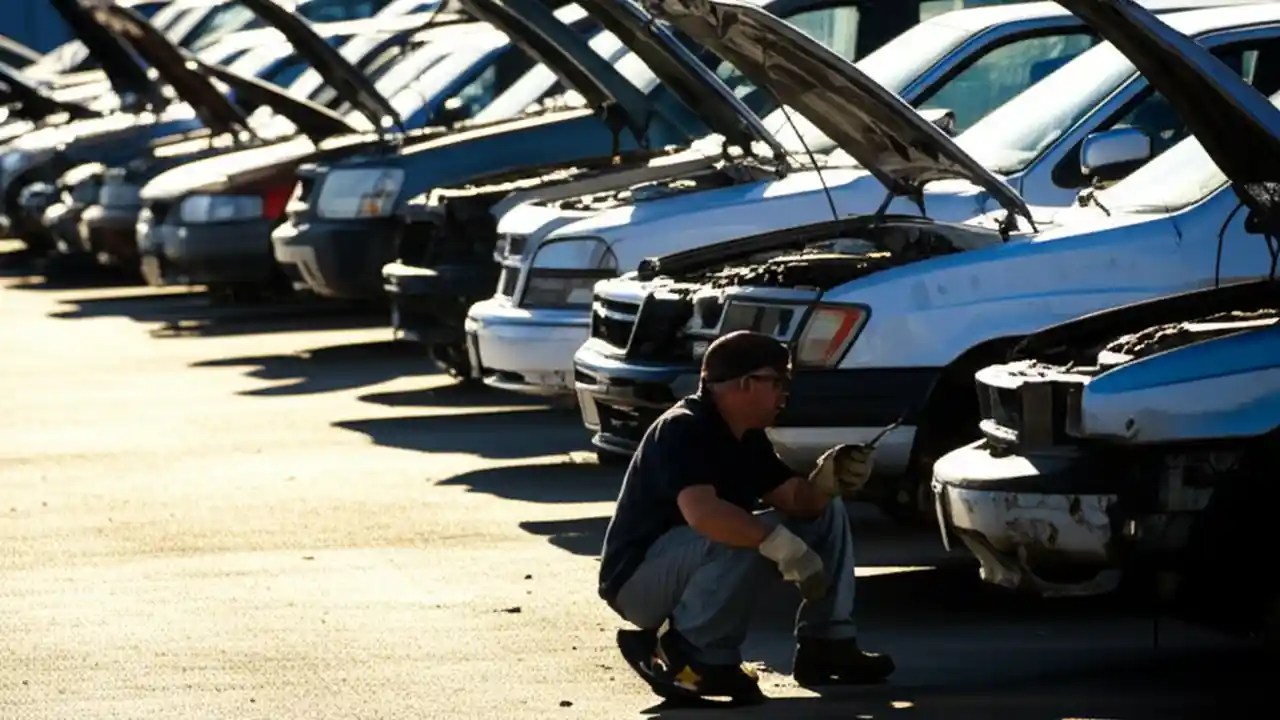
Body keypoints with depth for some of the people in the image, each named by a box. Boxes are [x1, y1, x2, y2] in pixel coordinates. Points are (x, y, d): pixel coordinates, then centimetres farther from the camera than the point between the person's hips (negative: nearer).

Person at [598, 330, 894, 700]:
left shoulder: (747, 439, 7)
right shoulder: (683, 430, -23)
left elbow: (797, 500, 5)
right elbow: (702, 512, -39)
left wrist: (826, 482, -17)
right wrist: (783, 546, -40)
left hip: (696, 562, 10)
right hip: (639, 579, -10)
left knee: (826, 512, 9)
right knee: (749, 536, -37)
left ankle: (827, 645, 5)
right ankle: (697, 655, -20)